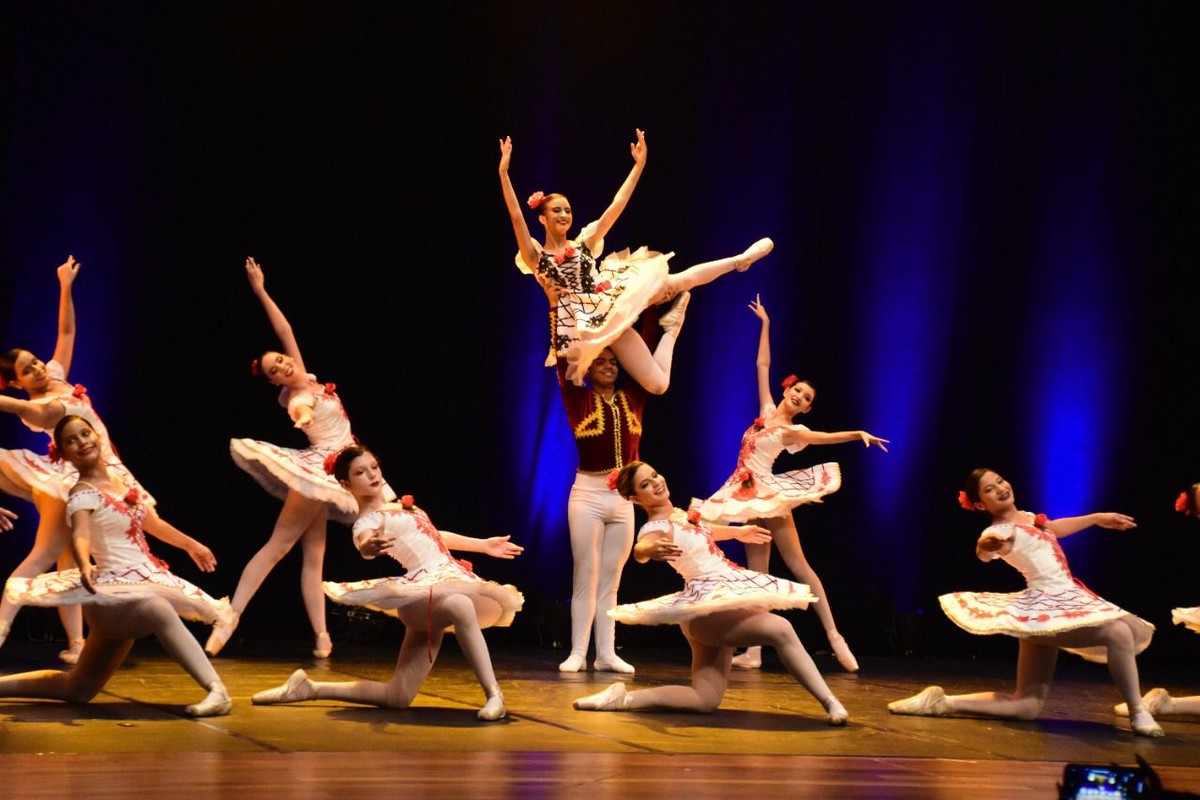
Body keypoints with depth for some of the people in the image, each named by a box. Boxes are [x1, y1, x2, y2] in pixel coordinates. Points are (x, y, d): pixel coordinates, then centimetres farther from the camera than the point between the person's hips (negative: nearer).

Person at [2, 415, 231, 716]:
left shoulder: (121, 482, 12)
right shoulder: (83, 495, -10)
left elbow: (154, 523, 27)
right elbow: (80, 535, -30)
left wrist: (191, 545, 38)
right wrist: (85, 566, -51)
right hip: (117, 588, -8)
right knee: (160, 611, -41)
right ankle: (215, 689, -42)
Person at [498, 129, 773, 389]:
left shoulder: (583, 243, 12)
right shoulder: (536, 256, 0)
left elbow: (616, 206, 9)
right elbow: (516, 217, -13)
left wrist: (639, 164, 3)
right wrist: (503, 172, -22)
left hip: (614, 299, 4)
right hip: (595, 318, -4)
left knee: (680, 280, -5)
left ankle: (741, 259, 16)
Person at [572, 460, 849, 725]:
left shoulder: (678, 514, 14)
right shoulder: (654, 529, -12)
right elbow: (640, 550, -37)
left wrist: (739, 531, 51)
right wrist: (651, 550, -61)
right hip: (707, 605, -10)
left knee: (705, 700, 2)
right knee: (781, 630, -25)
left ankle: (623, 699, 2)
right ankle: (830, 703, -25)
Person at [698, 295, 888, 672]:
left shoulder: (792, 432, -3)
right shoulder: (768, 410, 10)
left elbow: (825, 436, -20)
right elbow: (762, 365, 15)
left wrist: (859, 434, -36)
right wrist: (765, 324, 16)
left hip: (770, 495, -5)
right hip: (747, 495, 5)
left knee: (798, 564, -8)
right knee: (757, 572, 4)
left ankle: (833, 635, -7)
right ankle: (754, 651, 3)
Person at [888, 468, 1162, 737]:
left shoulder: (1027, 518, 14)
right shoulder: (1000, 531, -14)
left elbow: (1053, 528, 36)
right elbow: (984, 553, -38)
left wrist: (1097, 518, 44)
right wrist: (989, 546, -62)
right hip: (1047, 608, -9)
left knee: (1027, 706, 4)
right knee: (1119, 632, -24)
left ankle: (941, 702, 3)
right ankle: (1138, 714, -13)